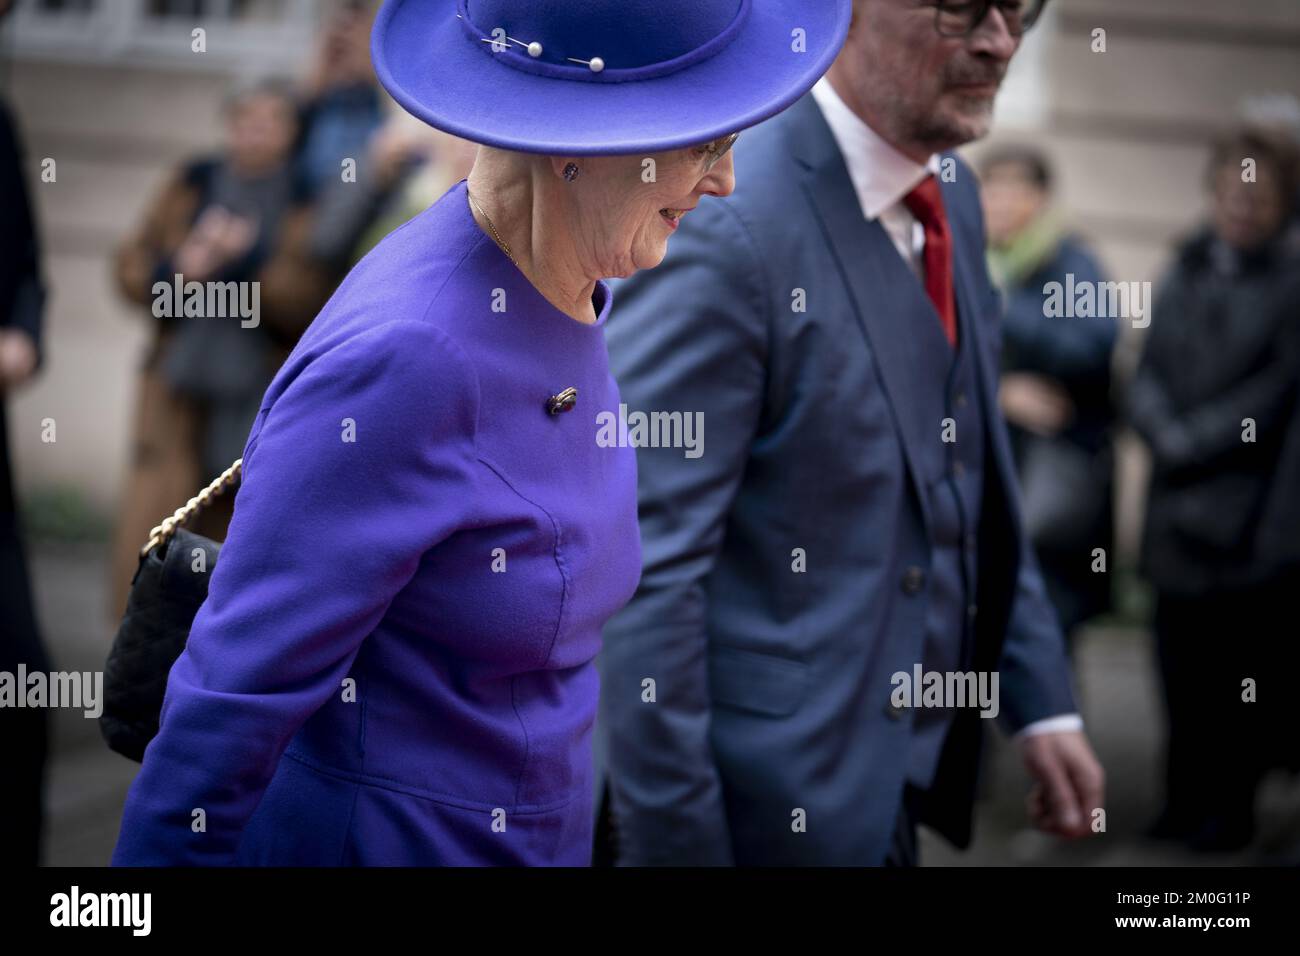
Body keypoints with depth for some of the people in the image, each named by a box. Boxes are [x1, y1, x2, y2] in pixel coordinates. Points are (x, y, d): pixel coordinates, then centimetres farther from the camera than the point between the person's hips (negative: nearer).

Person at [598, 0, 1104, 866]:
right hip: (776, 795, -8)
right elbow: (642, 572, -22)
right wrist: (674, 843, -20)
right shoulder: (723, 227, -21)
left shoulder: (951, 195, 5)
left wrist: (1043, 700, 10)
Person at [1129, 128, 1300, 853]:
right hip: (1179, 512, 5)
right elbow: (1148, 376, 9)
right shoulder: (1186, 276, 12)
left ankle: (1231, 804, 10)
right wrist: (1165, 433, -10)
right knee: (1183, 658, 6)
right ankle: (1189, 797, 17)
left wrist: (1192, 440, -10)